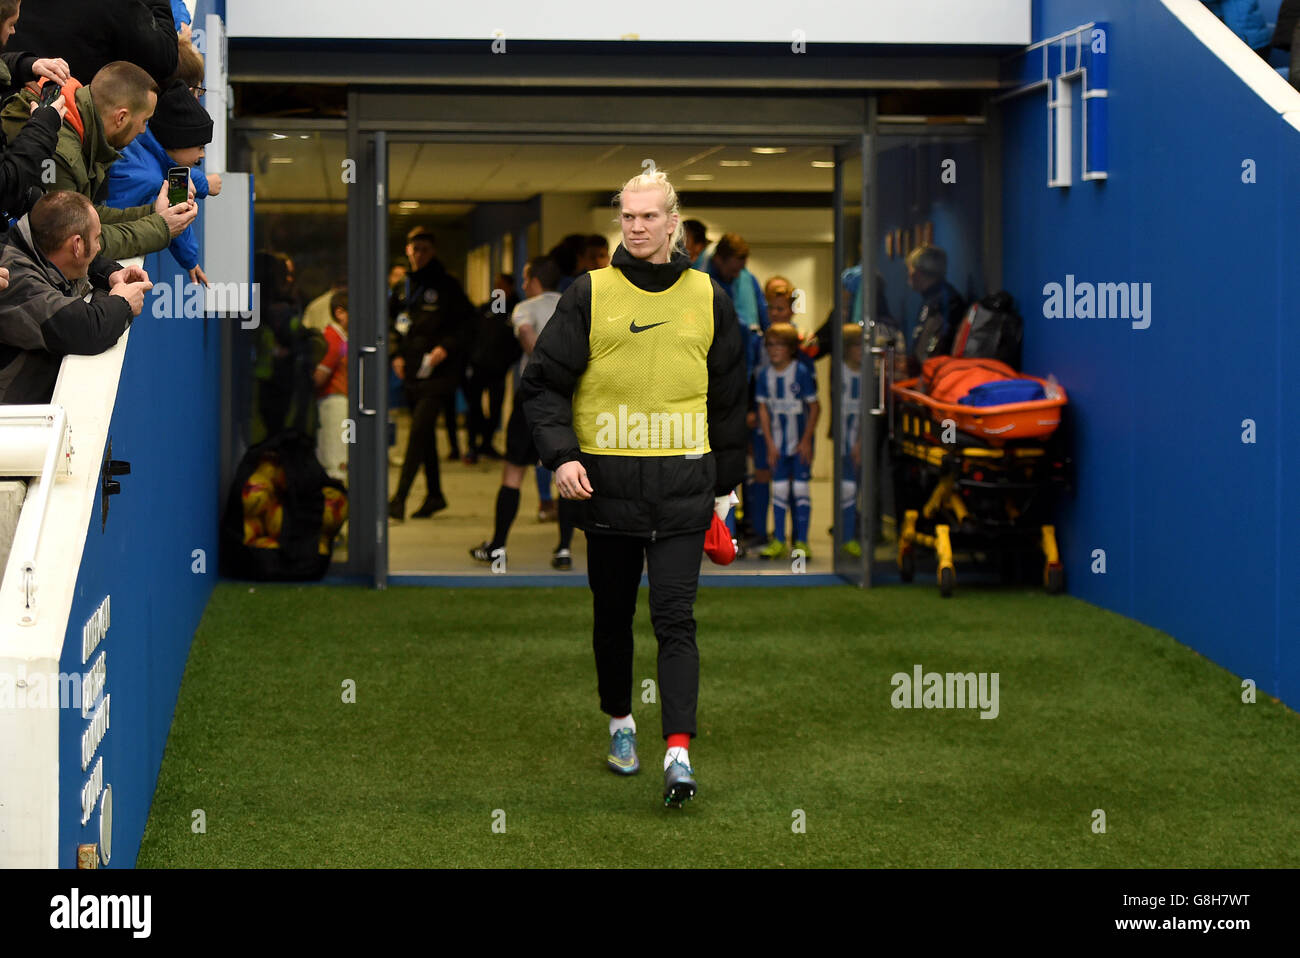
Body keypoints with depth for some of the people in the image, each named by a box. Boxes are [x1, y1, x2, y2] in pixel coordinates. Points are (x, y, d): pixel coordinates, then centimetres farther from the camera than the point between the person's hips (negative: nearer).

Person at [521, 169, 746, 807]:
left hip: (682, 489, 0)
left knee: (675, 619, -8)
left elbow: (728, 399, 15)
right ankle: (620, 722, 31)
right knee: (612, 614, 12)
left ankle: (679, 751, -14)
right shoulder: (589, 295, 1)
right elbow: (544, 383, 2)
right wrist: (561, 454, -13)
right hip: (606, 484, 0)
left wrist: (725, 483, 15)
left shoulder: (708, 300, 7)